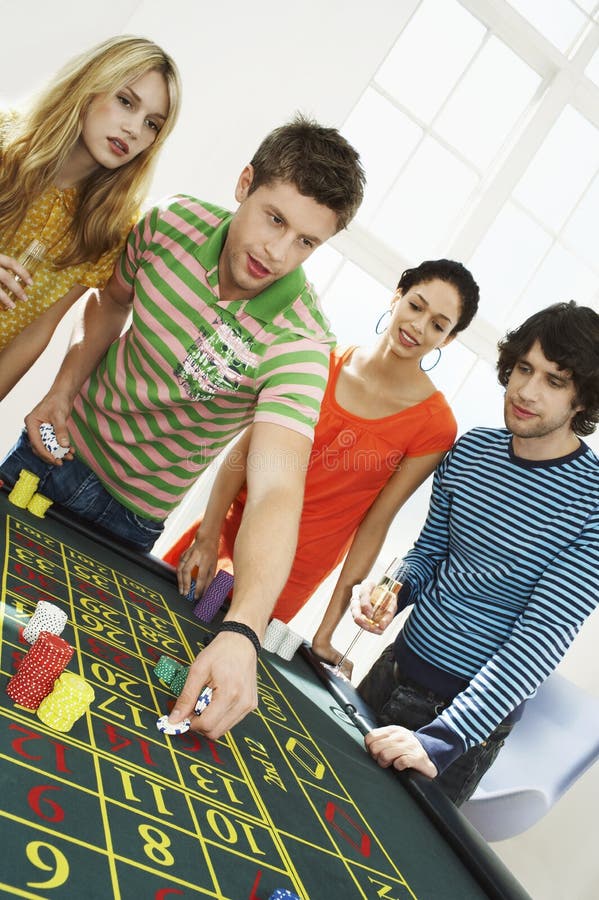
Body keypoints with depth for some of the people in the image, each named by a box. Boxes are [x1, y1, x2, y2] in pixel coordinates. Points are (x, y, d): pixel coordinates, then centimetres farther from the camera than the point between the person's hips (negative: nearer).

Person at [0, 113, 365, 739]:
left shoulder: (298, 342, -31)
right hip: (59, 443, 4)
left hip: (128, 511, -3)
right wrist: (62, 389, -7)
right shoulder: (173, 223, -17)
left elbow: (276, 491, -43)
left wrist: (240, 634, -56)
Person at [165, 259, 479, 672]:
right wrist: (208, 534, -13)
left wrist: (326, 632, -10)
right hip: (233, 525, 3)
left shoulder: (435, 424, -14)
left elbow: (375, 523, -11)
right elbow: (246, 447, -6)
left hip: (296, 571, -3)